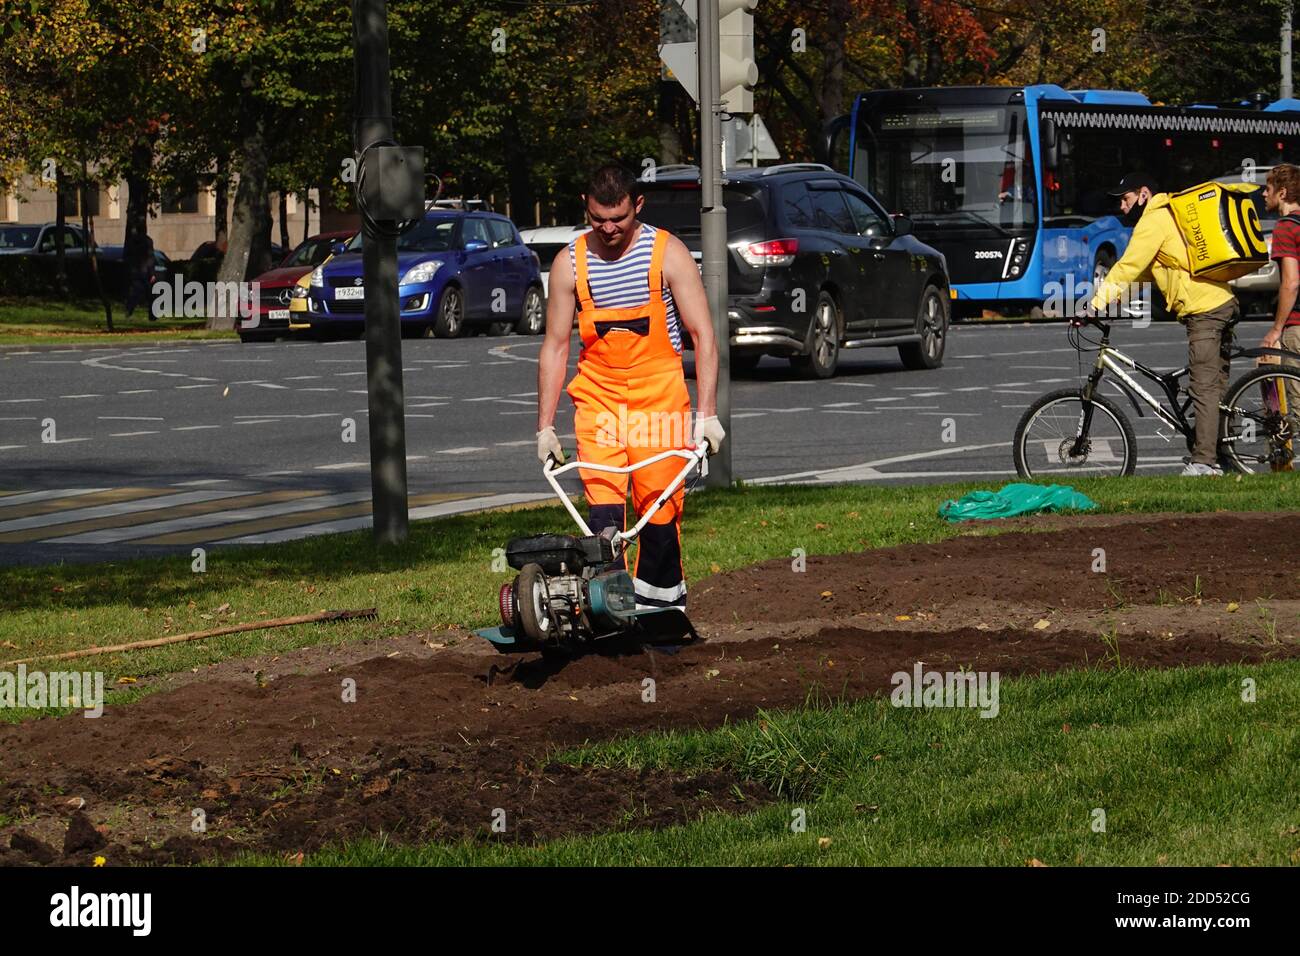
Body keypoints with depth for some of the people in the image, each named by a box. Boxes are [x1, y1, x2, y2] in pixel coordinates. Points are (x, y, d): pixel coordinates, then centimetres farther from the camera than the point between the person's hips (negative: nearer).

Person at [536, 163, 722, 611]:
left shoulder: (668, 254, -4)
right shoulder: (569, 263, 1)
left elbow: (703, 336, -4)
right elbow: (555, 344, 6)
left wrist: (707, 413, -12)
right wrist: (545, 425, 2)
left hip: (659, 397, -1)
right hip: (597, 398, 1)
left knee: (660, 508, -4)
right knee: (603, 510, -11)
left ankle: (658, 599, 11)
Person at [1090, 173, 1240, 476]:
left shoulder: (1153, 221, -7)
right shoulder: (1169, 217, 25)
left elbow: (1128, 268, -12)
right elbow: (1139, 272, 26)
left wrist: (1097, 303, -9)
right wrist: (1106, 299, 19)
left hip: (1203, 311, -10)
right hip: (1224, 303, 10)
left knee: (1205, 389, -12)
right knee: (1217, 388, 12)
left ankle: (1204, 462, -15)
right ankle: (1223, 459, 15)